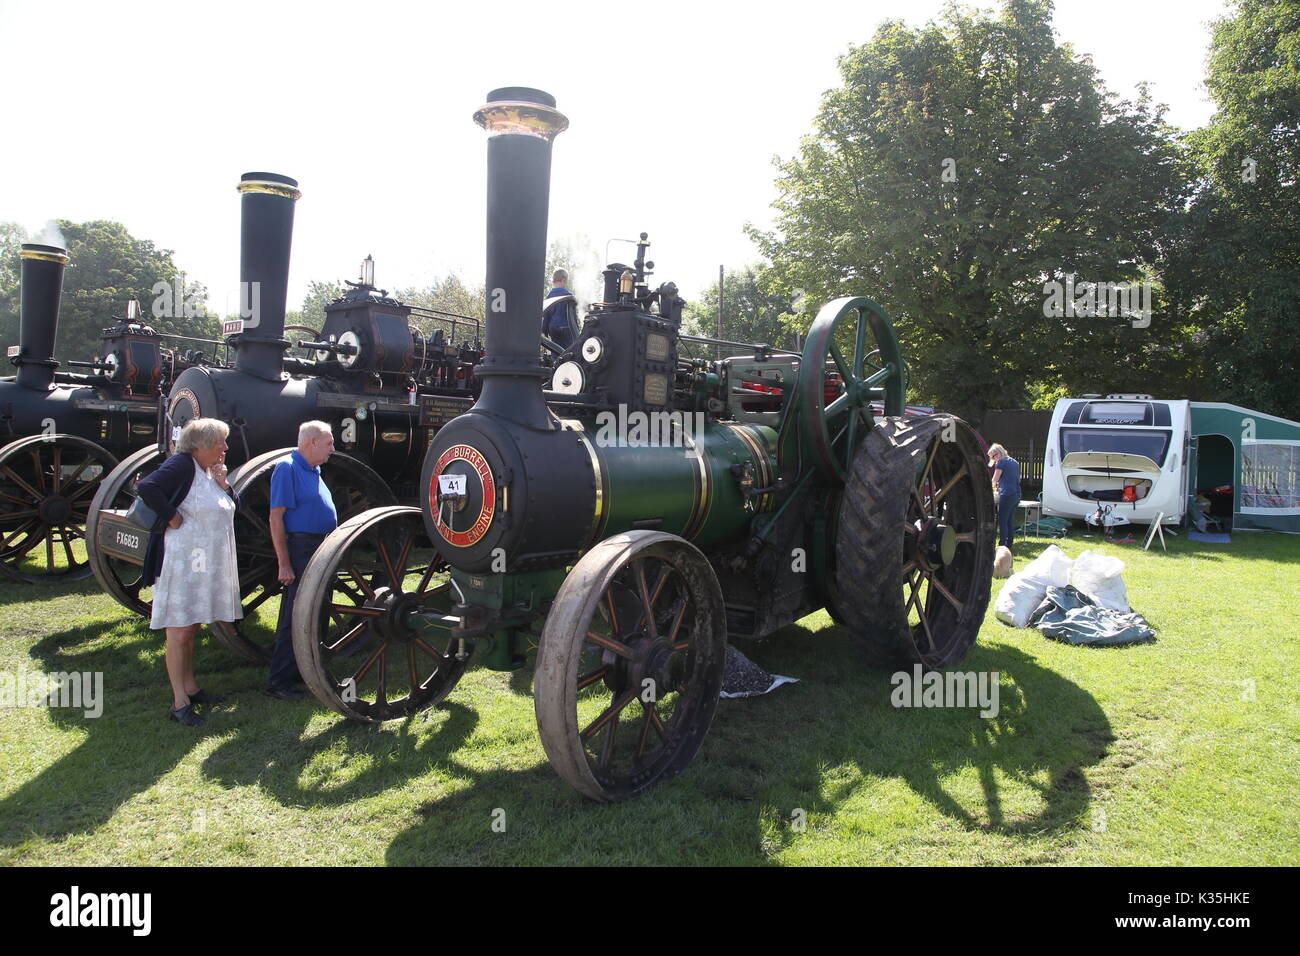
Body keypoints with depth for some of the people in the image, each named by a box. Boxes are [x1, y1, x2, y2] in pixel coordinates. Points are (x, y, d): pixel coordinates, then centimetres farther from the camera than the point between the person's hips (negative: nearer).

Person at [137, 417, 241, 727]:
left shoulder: (211, 470, 12)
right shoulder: (182, 465, -14)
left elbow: (234, 507, 15)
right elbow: (146, 486, -29)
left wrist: (223, 484, -2)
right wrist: (171, 517, -21)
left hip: (207, 564, 9)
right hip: (182, 560, -9)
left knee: (190, 629, 18)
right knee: (179, 633, -2)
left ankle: (190, 687, 30)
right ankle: (179, 702, 4)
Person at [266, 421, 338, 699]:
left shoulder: (312, 470, 15)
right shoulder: (287, 468, -12)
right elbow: (276, 517, -18)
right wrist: (284, 564, -22)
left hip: (319, 551, 9)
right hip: (300, 550, -9)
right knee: (295, 617, -6)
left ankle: (302, 671, 28)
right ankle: (279, 681, 3)